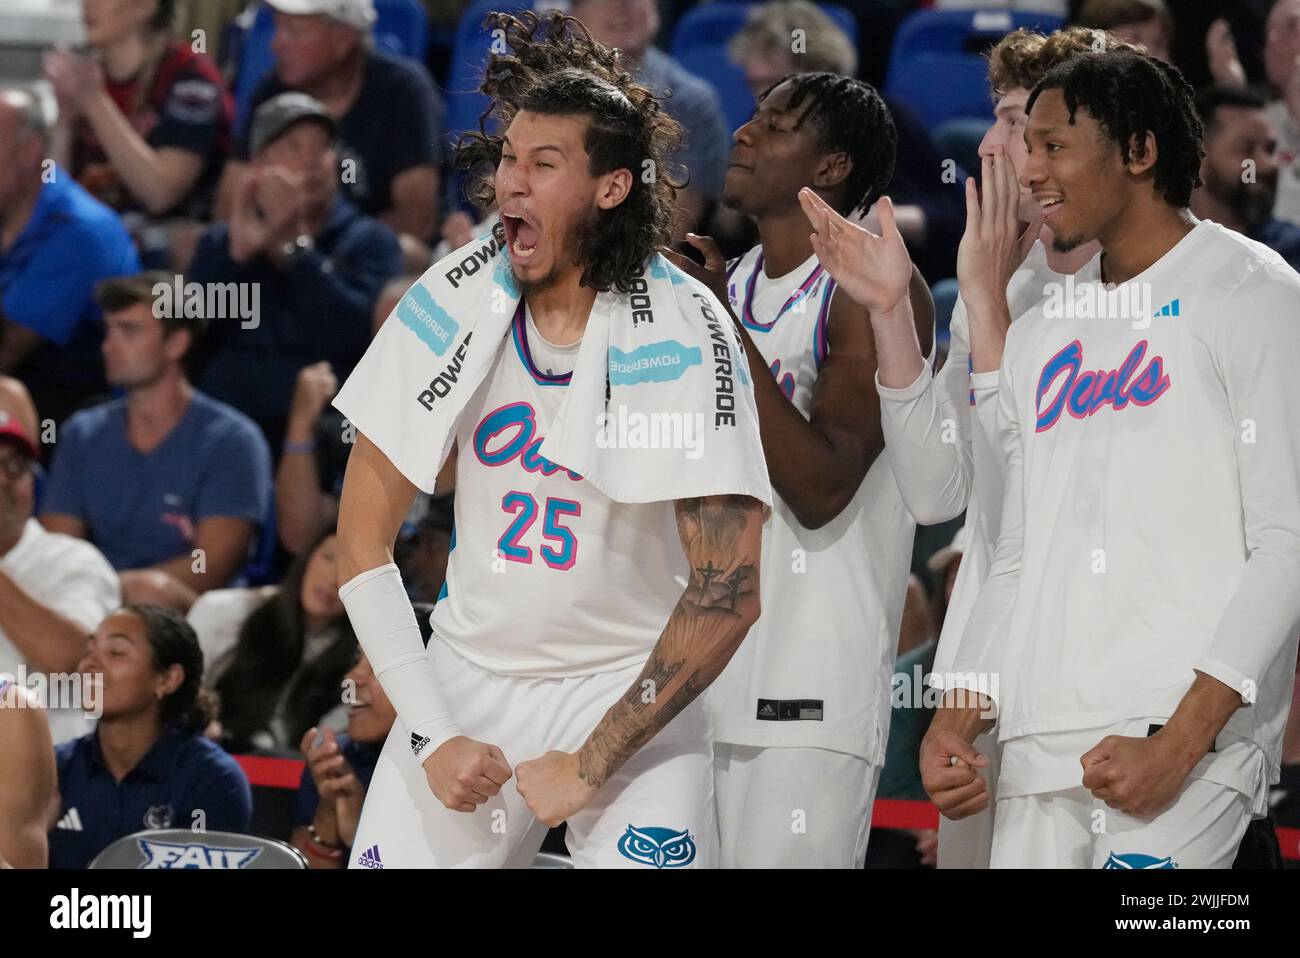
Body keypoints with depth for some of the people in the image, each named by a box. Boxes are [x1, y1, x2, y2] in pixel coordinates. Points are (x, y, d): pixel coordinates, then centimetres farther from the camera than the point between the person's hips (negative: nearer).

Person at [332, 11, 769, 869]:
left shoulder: (682, 332, -15)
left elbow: (728, 591, -17)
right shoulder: (453, 303, -5)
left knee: (650, 853, -23)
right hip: (470, 674, 3)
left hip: (633, 690, -3)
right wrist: (428, 734, -8)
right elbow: (363, 542, 0)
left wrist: (592, 765, -17)